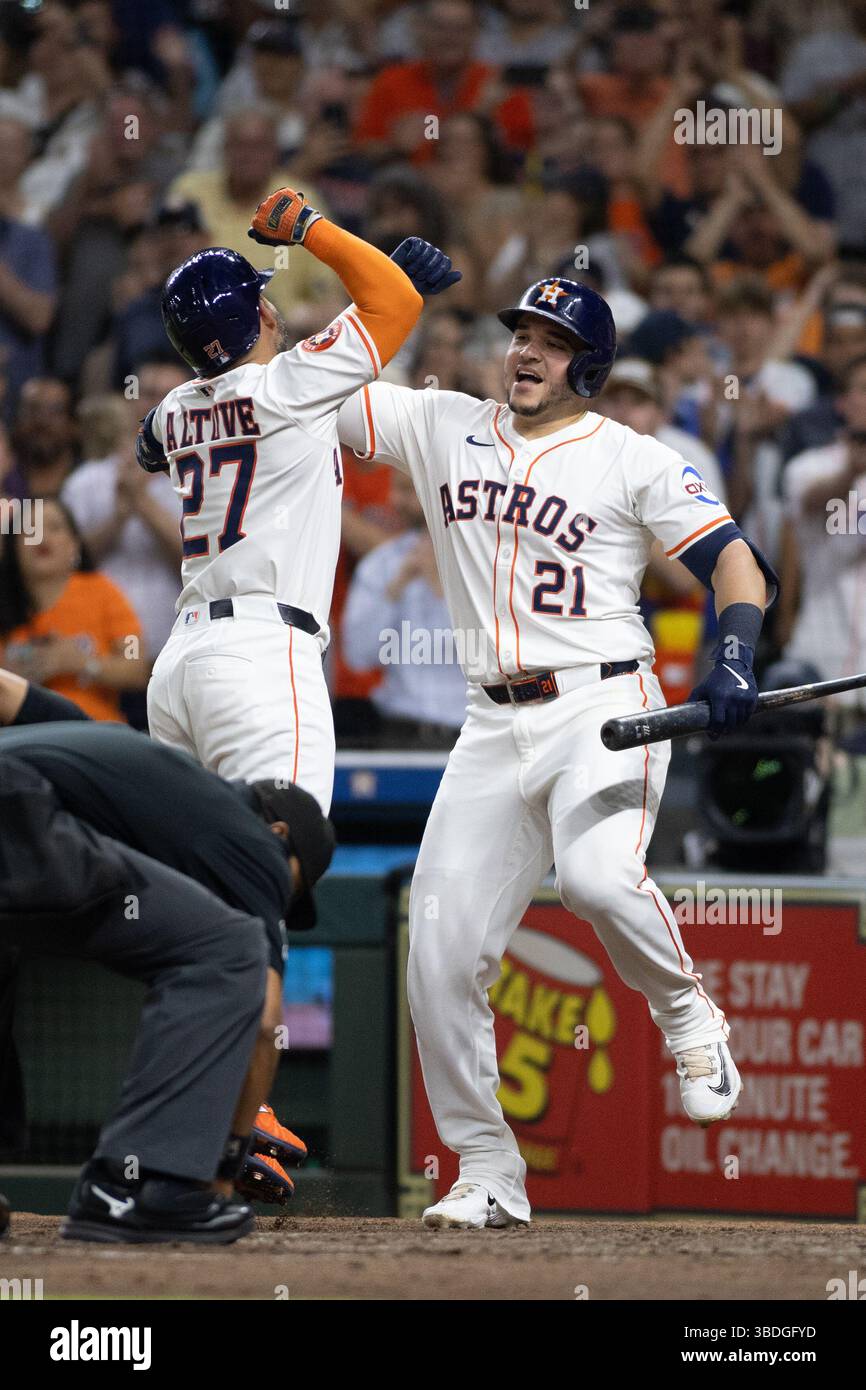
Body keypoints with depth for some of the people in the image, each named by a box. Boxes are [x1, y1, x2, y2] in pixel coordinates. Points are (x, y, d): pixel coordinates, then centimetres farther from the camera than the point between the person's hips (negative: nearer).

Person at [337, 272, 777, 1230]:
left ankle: (687, 1015, -3)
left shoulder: (632, 461, 3)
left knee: (596, 876, -33)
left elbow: (733, 560, -3)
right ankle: (487, 1175, 6)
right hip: (494, 724, 4)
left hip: (602, 707, -4)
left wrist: (733, 655, -21)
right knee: (439, 952, -5)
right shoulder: (444, 427, 14)